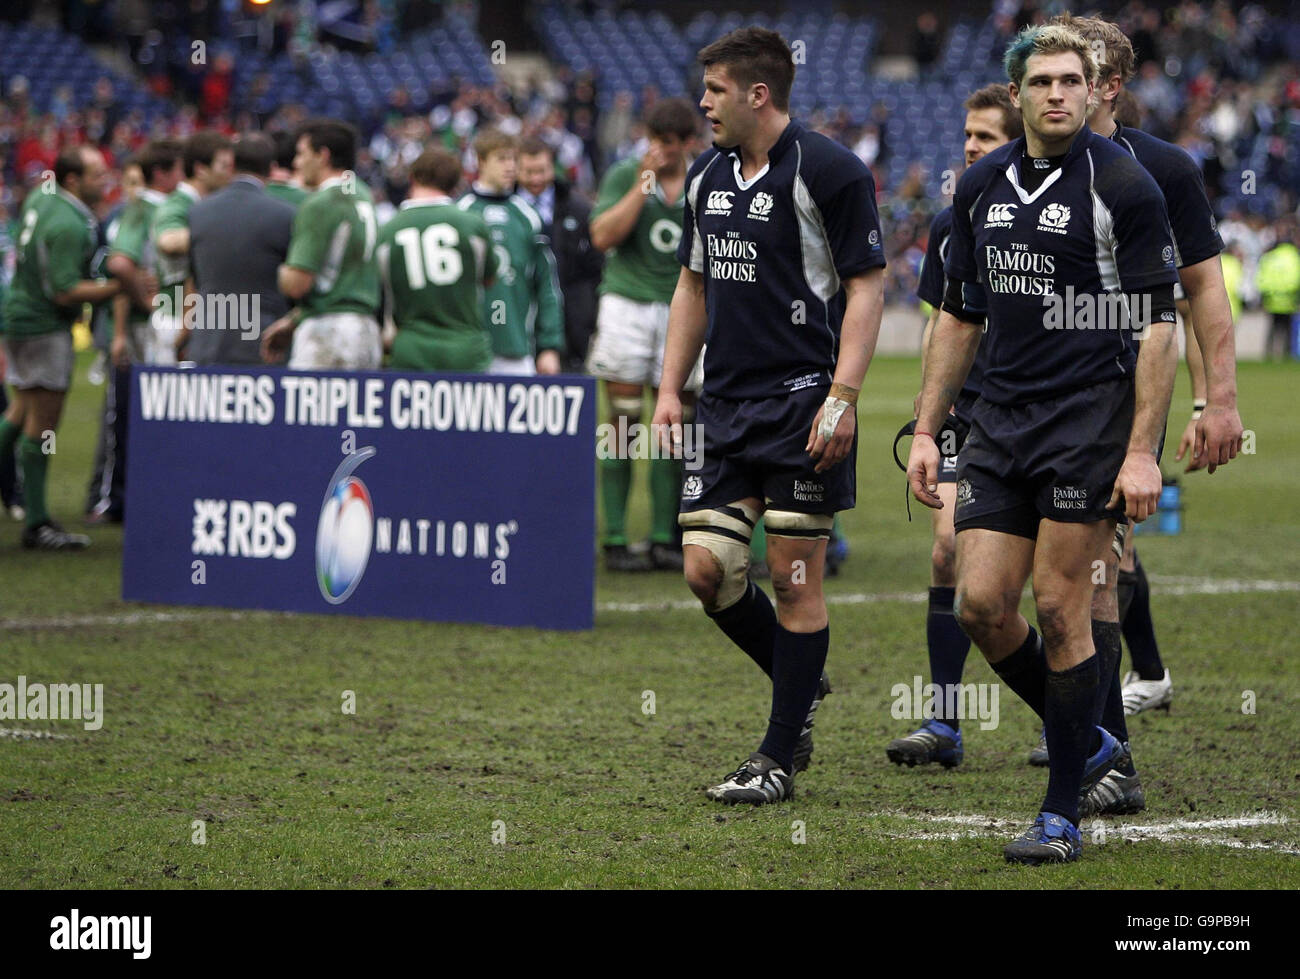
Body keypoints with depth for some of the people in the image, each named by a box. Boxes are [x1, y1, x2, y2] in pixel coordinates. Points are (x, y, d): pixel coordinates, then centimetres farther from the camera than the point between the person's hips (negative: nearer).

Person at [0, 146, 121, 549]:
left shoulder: (40, 199, 4)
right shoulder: (67, 225, -23)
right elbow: (65, 291, -27)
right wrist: (120, 287, -25)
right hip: (44, 326, -10)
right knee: (43, 424, -4)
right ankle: (36, 523, 0)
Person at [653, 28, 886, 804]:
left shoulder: (830, 172, -10)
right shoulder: (707, 176, 12)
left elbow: (867, 286, -11)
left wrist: (842, 399, -18)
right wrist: (671, 388, 14)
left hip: (803, 401, -7)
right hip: (726, 405, 7)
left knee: (795, 577, -3)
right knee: (707, 567, 1)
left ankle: (779, 759, 4)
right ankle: (803, 688, 25)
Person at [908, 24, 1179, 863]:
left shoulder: (1124, 186, -8)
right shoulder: (981, 187, 9)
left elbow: (1158, 324, -10)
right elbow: (959, 316, 18)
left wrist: (1142, 450, -16)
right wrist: (927, 431, 13)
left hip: (1091, 417, -6)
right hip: (1002, 420, 6)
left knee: (1060, 611, -5)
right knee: (981, 604, 0)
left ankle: (1063, 814, 4)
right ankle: (1086, 745, 23)